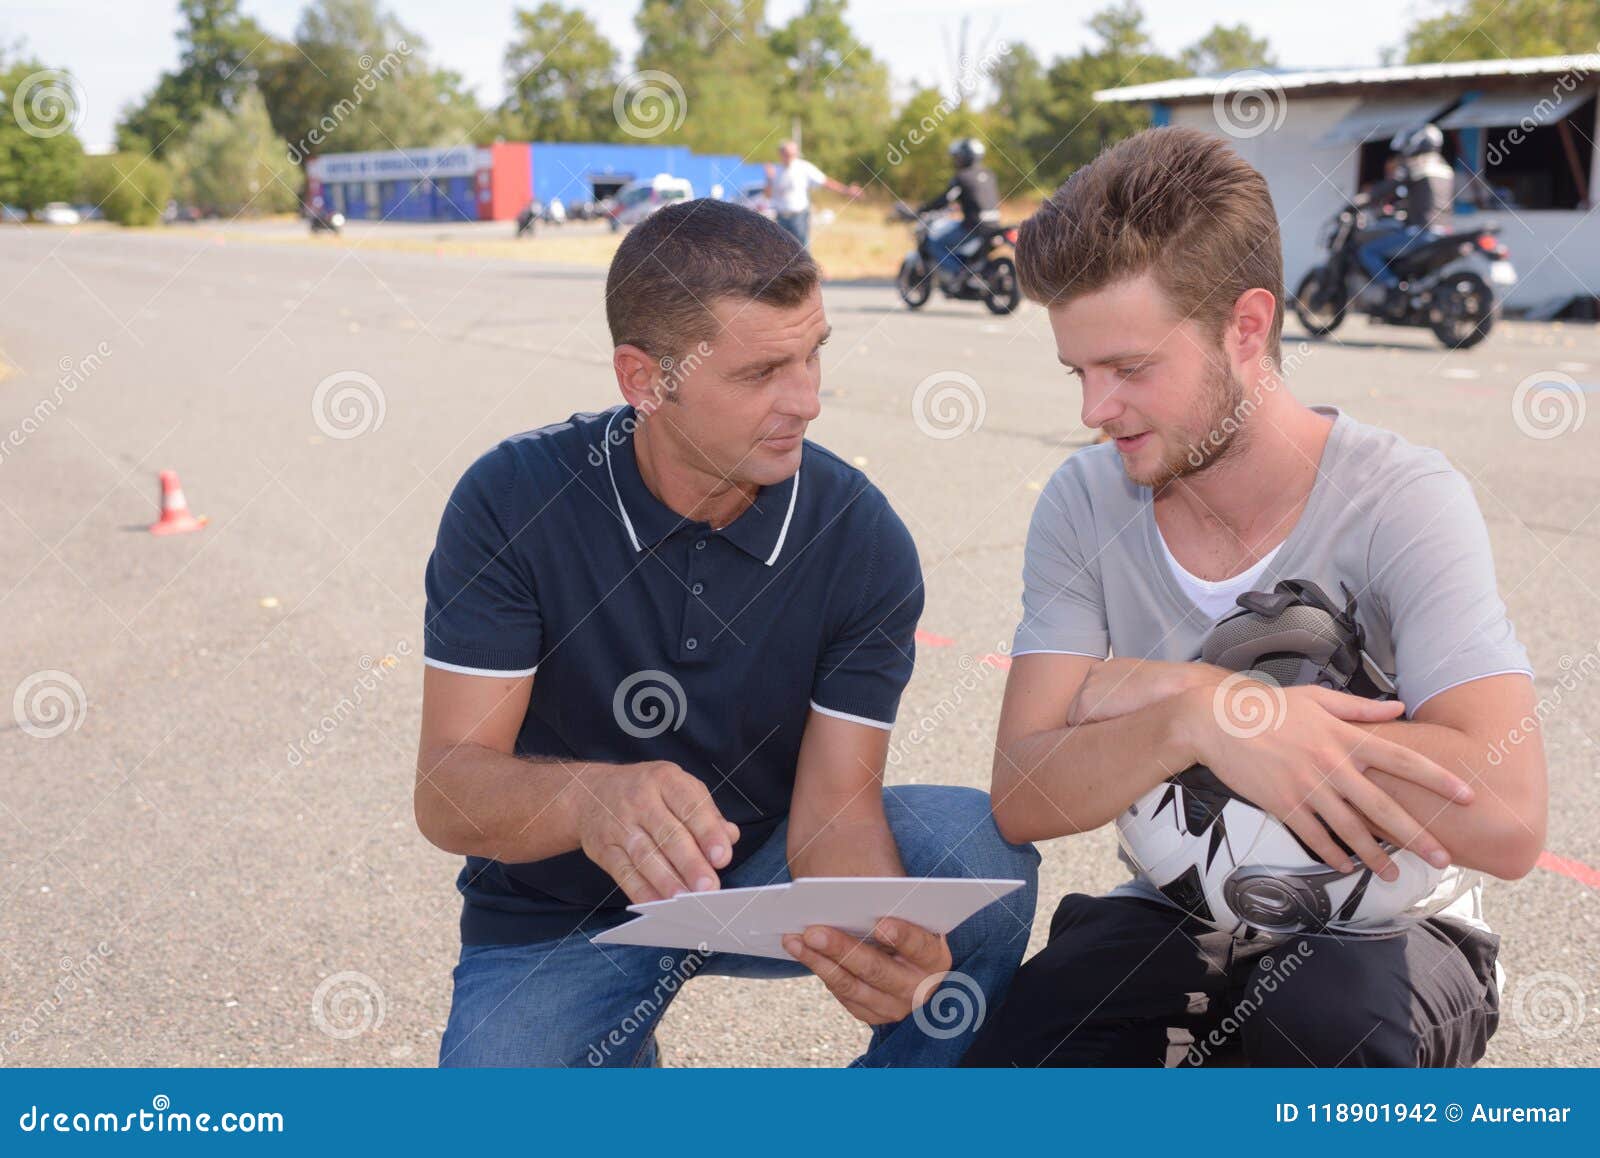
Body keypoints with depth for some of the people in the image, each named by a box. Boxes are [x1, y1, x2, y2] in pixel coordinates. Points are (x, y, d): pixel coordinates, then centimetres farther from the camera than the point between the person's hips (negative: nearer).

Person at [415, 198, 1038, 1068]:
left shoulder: (861, 539, -16)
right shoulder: (512, 500, -19)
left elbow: (834, 807, -18)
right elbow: (447, 790, -23)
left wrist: (883, 937, -42)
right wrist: (591, 799, -47)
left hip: (763, 868, 1)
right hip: (559, 917, 0)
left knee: (980, 848, -25)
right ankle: (620, 1066, 11)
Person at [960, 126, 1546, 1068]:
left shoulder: (1401, 502, -18)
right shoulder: (1087, 504, -7)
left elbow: (1504, 820, -32)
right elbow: (1022, 799, -13)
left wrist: (1183, 694, -26)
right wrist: (1194, 727, -33)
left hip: (1381, 928, -2)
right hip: (1179, 917, 3)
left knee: (1322, 1017, -36)